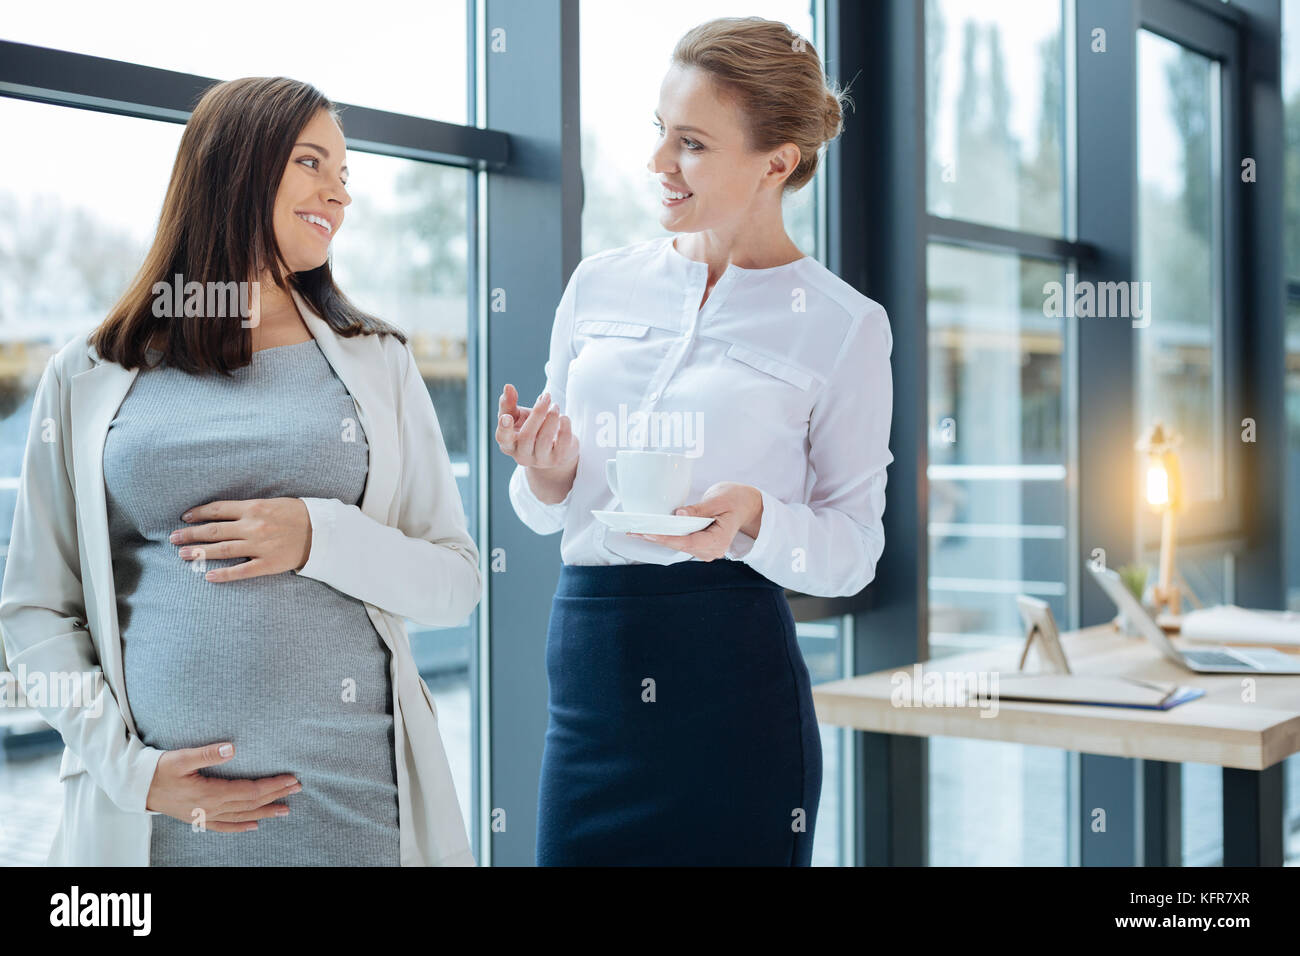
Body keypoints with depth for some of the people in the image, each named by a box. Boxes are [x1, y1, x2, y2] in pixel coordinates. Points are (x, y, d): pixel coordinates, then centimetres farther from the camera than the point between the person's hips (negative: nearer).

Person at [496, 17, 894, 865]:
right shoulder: (600, 284, 9)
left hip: (732, 683, -3)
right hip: (590, 672, 4)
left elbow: (854, 549, 0)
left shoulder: (842, 325, -2)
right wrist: (547, 476, -7)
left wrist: (752, 520, -18)